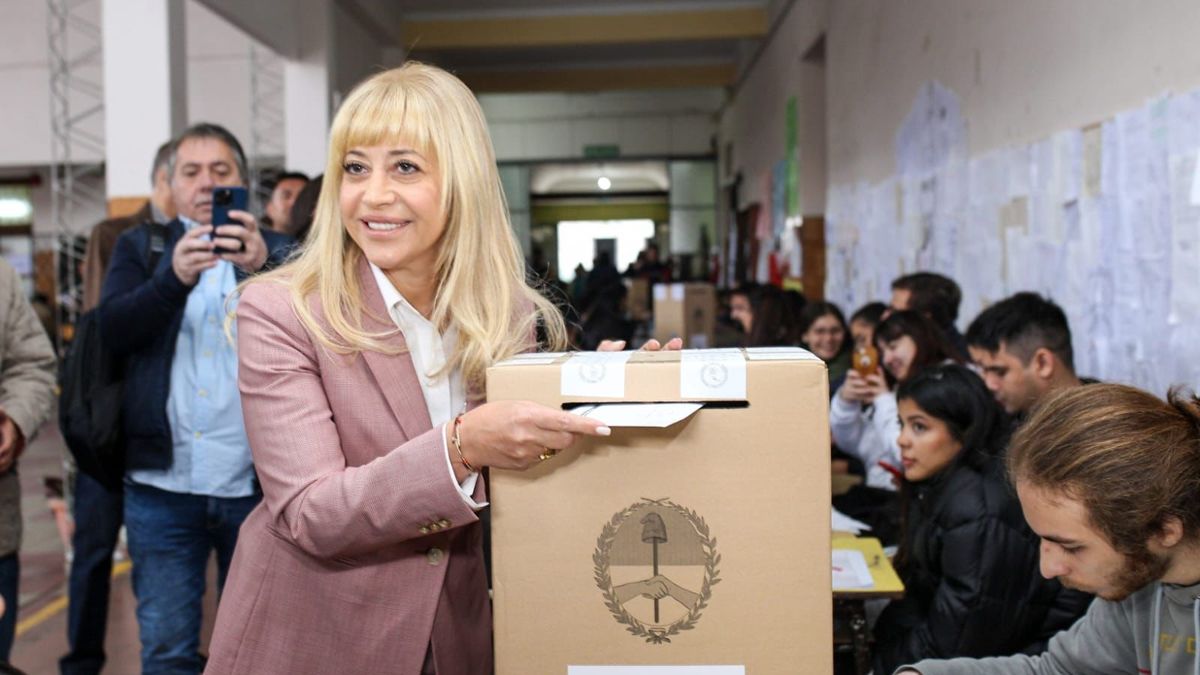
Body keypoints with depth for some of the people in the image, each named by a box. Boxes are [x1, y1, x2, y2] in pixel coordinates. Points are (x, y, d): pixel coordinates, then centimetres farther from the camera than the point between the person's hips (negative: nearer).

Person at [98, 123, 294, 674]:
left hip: (255, 483, 0)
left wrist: (260, 269, -29)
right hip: (163, 483, 1)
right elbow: (113, 328, -6)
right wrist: (175, 277, -24)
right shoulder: (139, 247, 10)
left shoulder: (276, 252, 7)